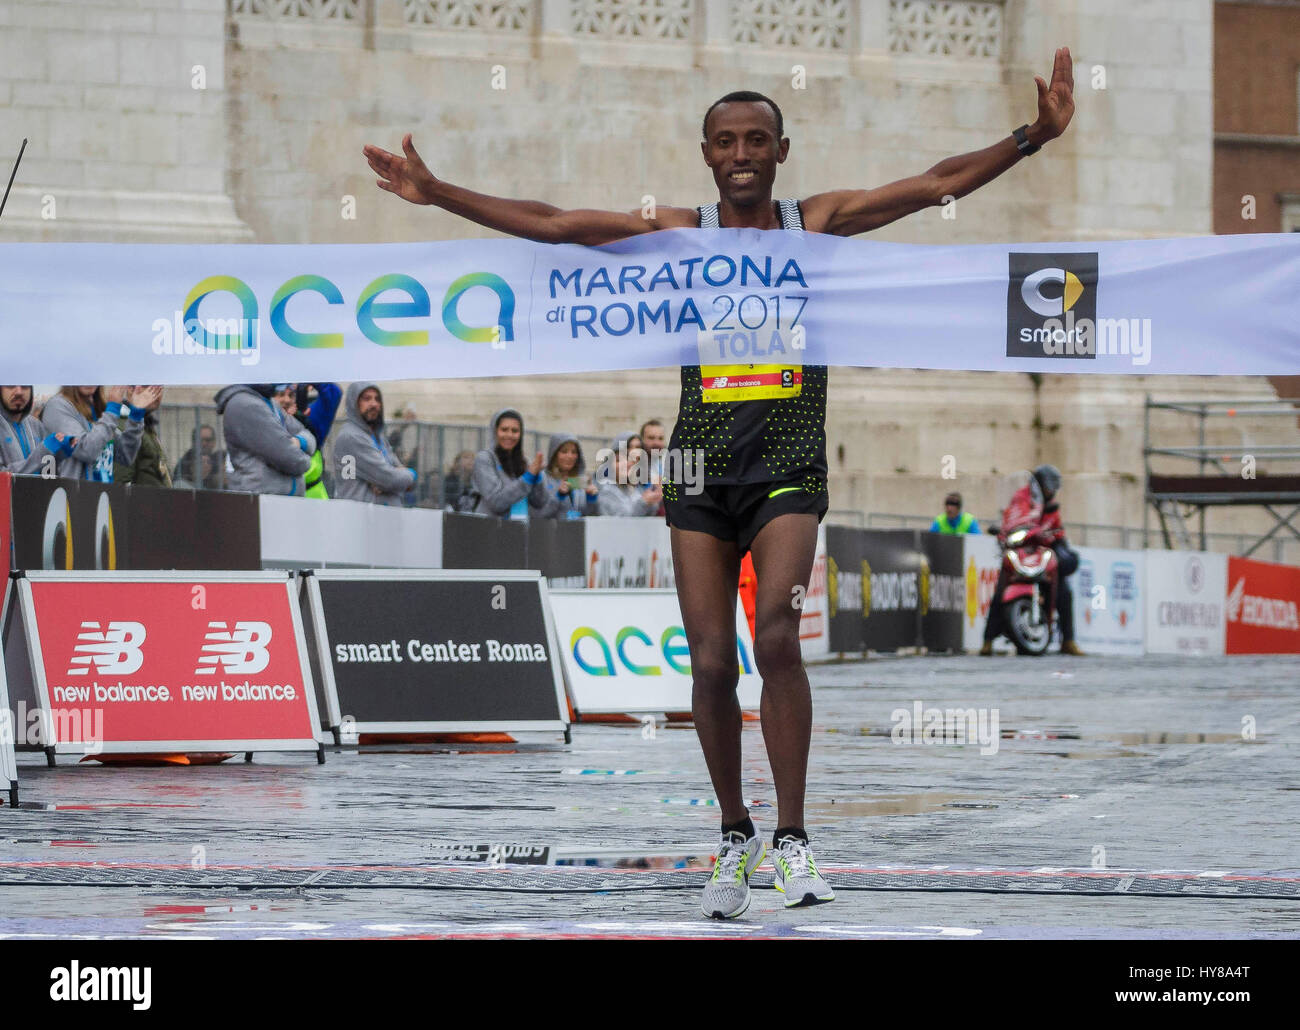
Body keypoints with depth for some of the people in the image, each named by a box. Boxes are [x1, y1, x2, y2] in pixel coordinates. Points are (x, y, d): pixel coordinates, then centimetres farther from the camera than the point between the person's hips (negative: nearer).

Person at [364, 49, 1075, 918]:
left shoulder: (817, 223, 5)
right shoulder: (678, 233, 8)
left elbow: (939, 184, 1)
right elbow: (548, 224, 7)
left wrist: (1035, 136, -7)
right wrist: (436, 193, 3)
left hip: (789, 460, -2)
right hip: (702, 459, 2)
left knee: (777, 638, -19)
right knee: (711, 660, -1)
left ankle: (792, 838, -12)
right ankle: (736, 836, 15)